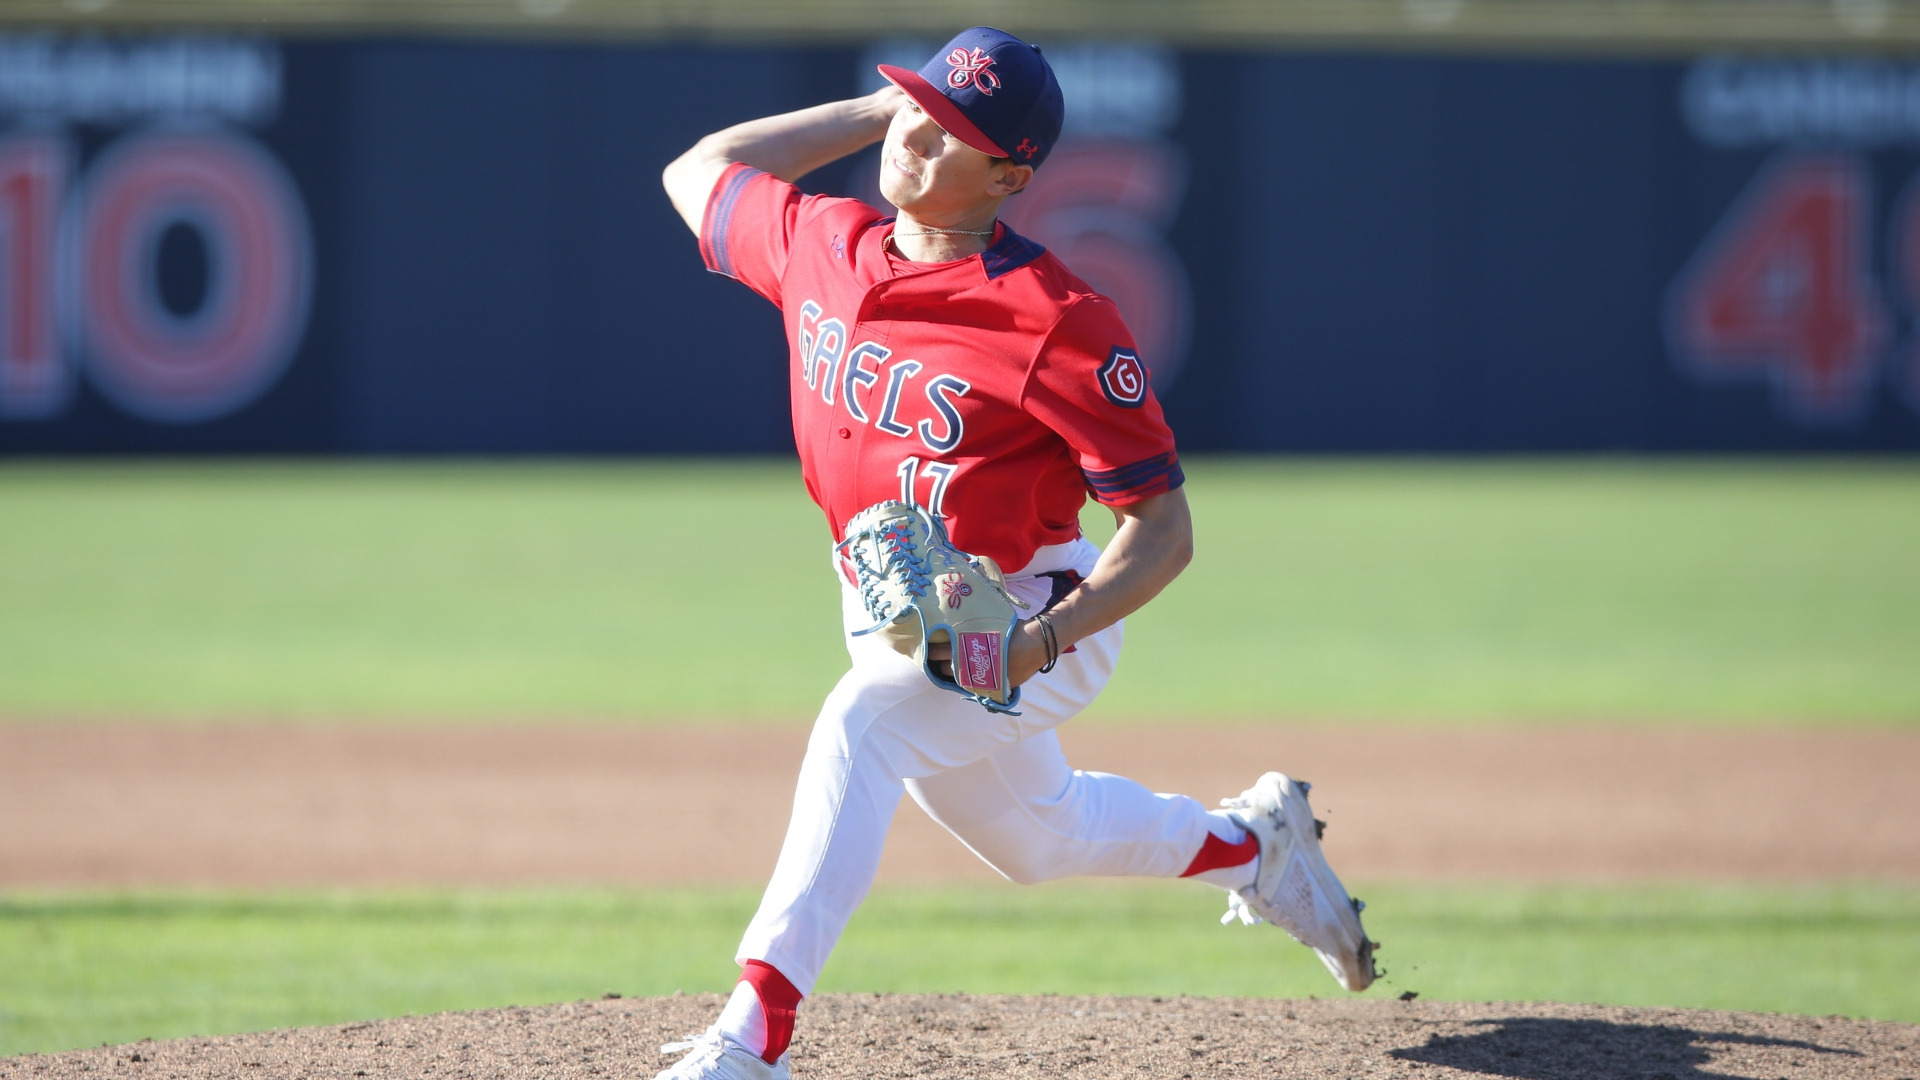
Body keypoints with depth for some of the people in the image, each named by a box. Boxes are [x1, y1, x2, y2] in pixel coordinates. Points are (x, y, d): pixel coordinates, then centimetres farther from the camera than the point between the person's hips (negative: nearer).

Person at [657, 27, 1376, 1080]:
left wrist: (1037, 644, -35)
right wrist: (871, 110, 4)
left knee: (862, 724, -35)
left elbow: (1164, 528, -21)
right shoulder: (821, 246, -6)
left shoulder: (1059, 323, -25)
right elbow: (697, 172, 14)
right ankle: (1249, 844, 54)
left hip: (1024, 618, -8)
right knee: (1037, 836, 26)